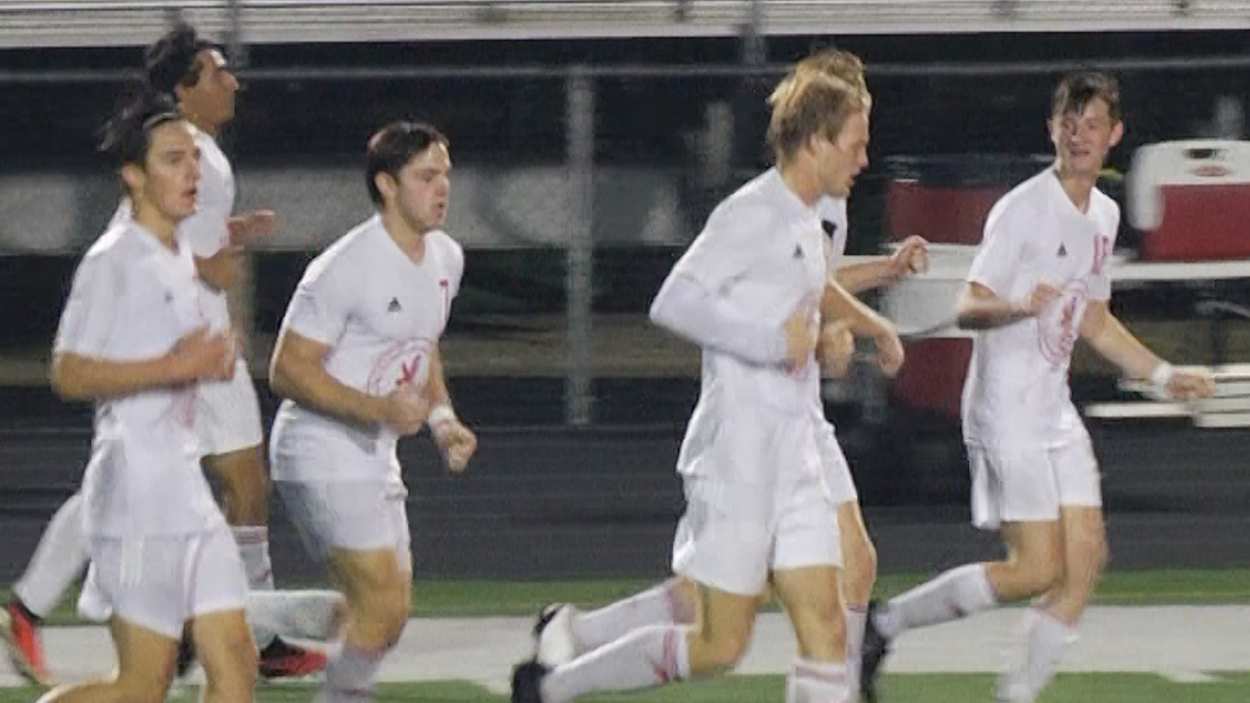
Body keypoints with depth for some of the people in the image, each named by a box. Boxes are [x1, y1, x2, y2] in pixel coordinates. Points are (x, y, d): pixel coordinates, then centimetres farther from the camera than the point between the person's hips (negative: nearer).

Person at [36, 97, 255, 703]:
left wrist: (210, 358, 10)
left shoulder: (182, 262, 16)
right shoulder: (112, 262, -11)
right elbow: (69, 374, -17)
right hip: (136, 494, -9)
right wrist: (175, 367, -21)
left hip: (187, 489, 9)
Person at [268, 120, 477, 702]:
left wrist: (442, 419, 8)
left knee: (386, 614, 7)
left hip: (375, 457, 9)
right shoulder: (347, 268, -19)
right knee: (383, 607, -15)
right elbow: (289, 370, -18)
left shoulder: (445, 259, 8)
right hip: (323, 454, -9)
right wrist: (380, 408, -27)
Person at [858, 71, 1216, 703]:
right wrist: (1020, 306, -37)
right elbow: (968, 307, -17)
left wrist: (1164, 375, 23)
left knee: (1086, 557, -1)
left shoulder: (1103, 215, 13)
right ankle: (885, 623, 0)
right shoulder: (1022, 210, -12)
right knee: (1038, 569, -13)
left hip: (1056, 414, 8)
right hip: (1005, 413, -8)